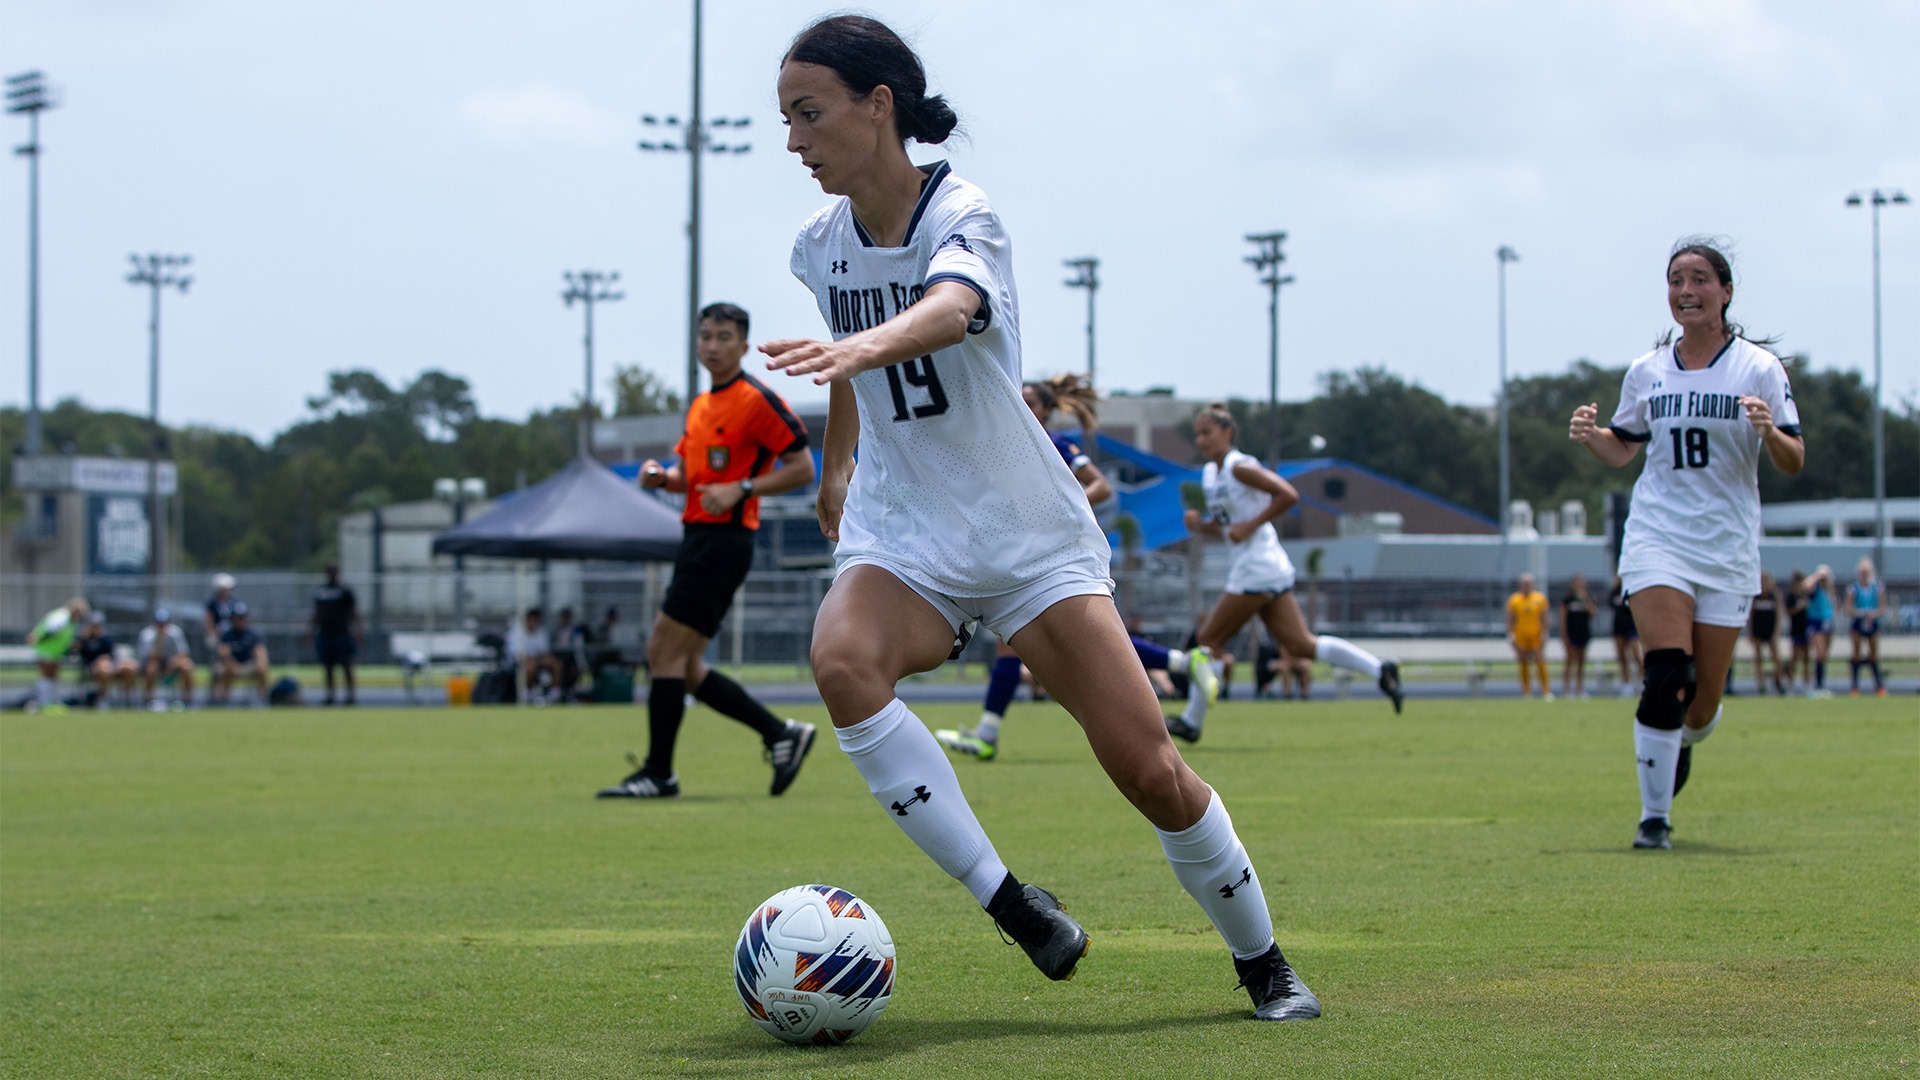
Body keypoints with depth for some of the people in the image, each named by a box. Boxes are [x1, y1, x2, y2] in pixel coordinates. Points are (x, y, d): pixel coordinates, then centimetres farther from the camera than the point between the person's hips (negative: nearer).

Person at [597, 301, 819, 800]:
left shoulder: (757, 400, -9)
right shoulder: (701, 406, 18)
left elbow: (803, 468, -10)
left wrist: (741, 488, -19)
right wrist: (662, 476, 4)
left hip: (724, 539, -10)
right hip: (698, 536, 10)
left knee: (666, 650, -11)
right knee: (683, 666, 8)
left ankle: (658, 772, -4)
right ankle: (779, 734, 15)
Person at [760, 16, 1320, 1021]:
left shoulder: (962, 216, -16)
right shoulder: (821, 243, 2)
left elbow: (949, 308, -40)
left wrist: (865, 345, -61)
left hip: (1029, 533, -3)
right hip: (901, 534, 4)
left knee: (1149, 769, -8)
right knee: (843, 658, -33)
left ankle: (1264, 964, 19)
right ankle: (1014, 906, -26)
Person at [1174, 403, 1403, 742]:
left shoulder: (1239, 467, -12)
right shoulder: (1210, 473, 15)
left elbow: (1288, 495, -20)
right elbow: (1221, 529, 22)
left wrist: (1250, 525, -19)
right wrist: (1198, 525, 1)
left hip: (1256, 570, -10)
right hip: (1270, 570, 10)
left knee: (1210, 640, -3)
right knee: (1300, 644, 4)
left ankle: (1191, 722, 3)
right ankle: (1379, 669, 2)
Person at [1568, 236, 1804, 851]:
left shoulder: (1759, 369, -1)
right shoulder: (1646, 373, 6)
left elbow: (1794, 463, -2)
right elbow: (1622, 449, 18)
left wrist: (1770, 431, -24)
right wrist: (1589, 435, -4)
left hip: (1728, 547, 0)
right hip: (1657, 539, 0)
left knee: (1704, 702, 4)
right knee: (1669, 674, -20)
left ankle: (1683, 741, 42)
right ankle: (1654, 817, -11)